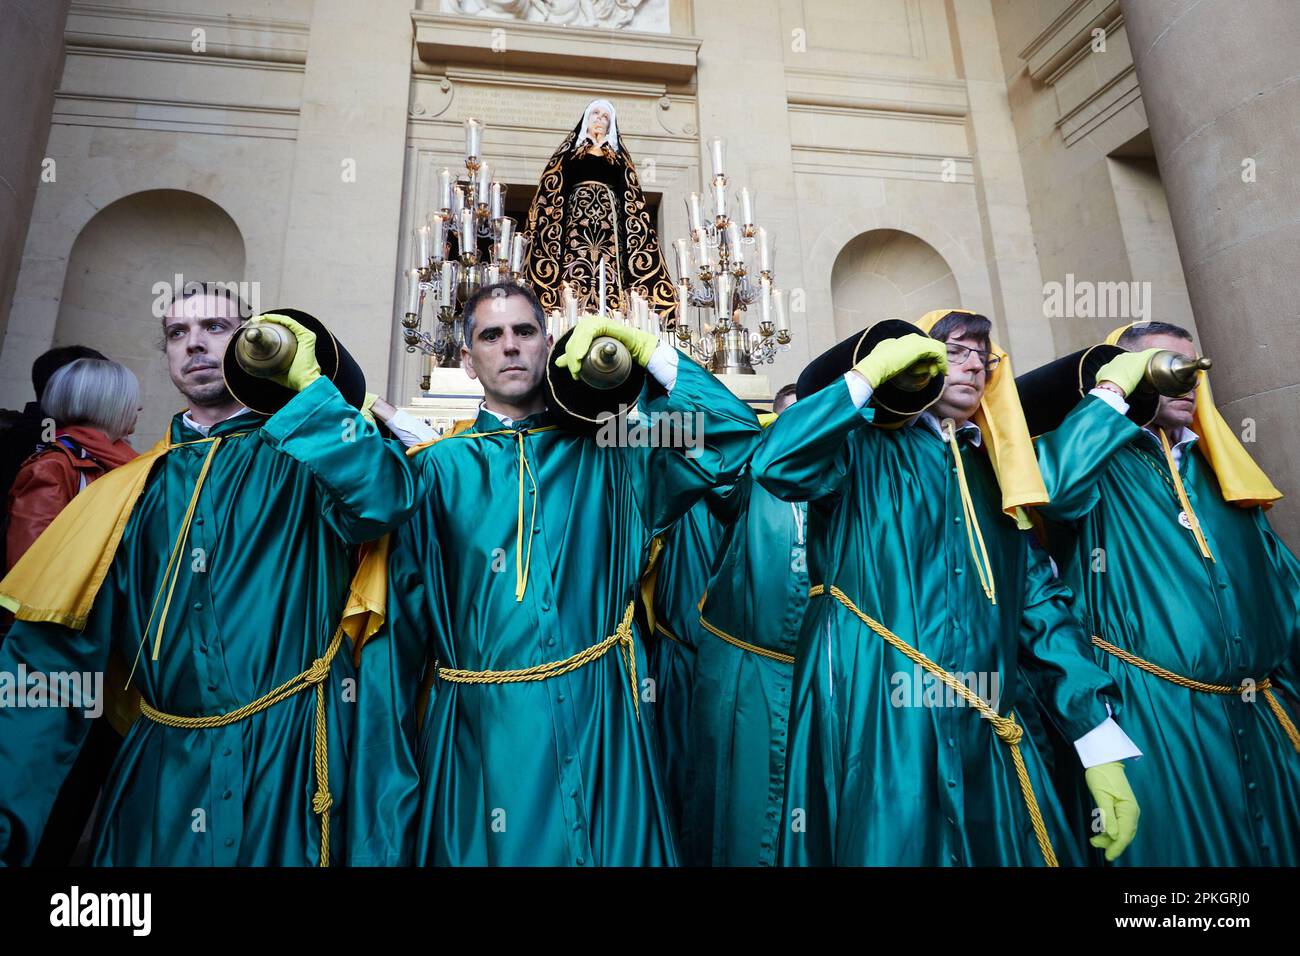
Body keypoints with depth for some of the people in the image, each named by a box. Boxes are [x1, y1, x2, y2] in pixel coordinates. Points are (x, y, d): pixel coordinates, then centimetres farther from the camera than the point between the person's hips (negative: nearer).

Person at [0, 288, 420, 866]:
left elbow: (385, 499, -27)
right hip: (162, 770, 4)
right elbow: (56, 655, 1)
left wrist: (309, 385, -19)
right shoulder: (136, 489, 5)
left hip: (288, 760, -3)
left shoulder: (301, 458, -4)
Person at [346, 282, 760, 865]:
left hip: (598, 725, 1)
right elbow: (397, 623, -1)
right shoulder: (439, 467, 0)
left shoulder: (600, 453, 3)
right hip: (480, 730, -1)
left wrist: (640, 347, -8)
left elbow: (733, 436, -4)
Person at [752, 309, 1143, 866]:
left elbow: (1040, 606, 14)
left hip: (987, 737, 6)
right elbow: (778, 464, -18)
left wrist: (1102, 745, 7)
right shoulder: (867, 449, 4)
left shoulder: (997, 476, 19)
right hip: (877, 727, -5)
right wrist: (870, 373, -9)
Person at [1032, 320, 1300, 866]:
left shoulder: (1219, 465, 17)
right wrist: (1110, 392, -15)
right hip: (1155, 714, -7)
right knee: (1172, 843, 2)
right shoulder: (1098, 459, -3)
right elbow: (1053, 488, -29)